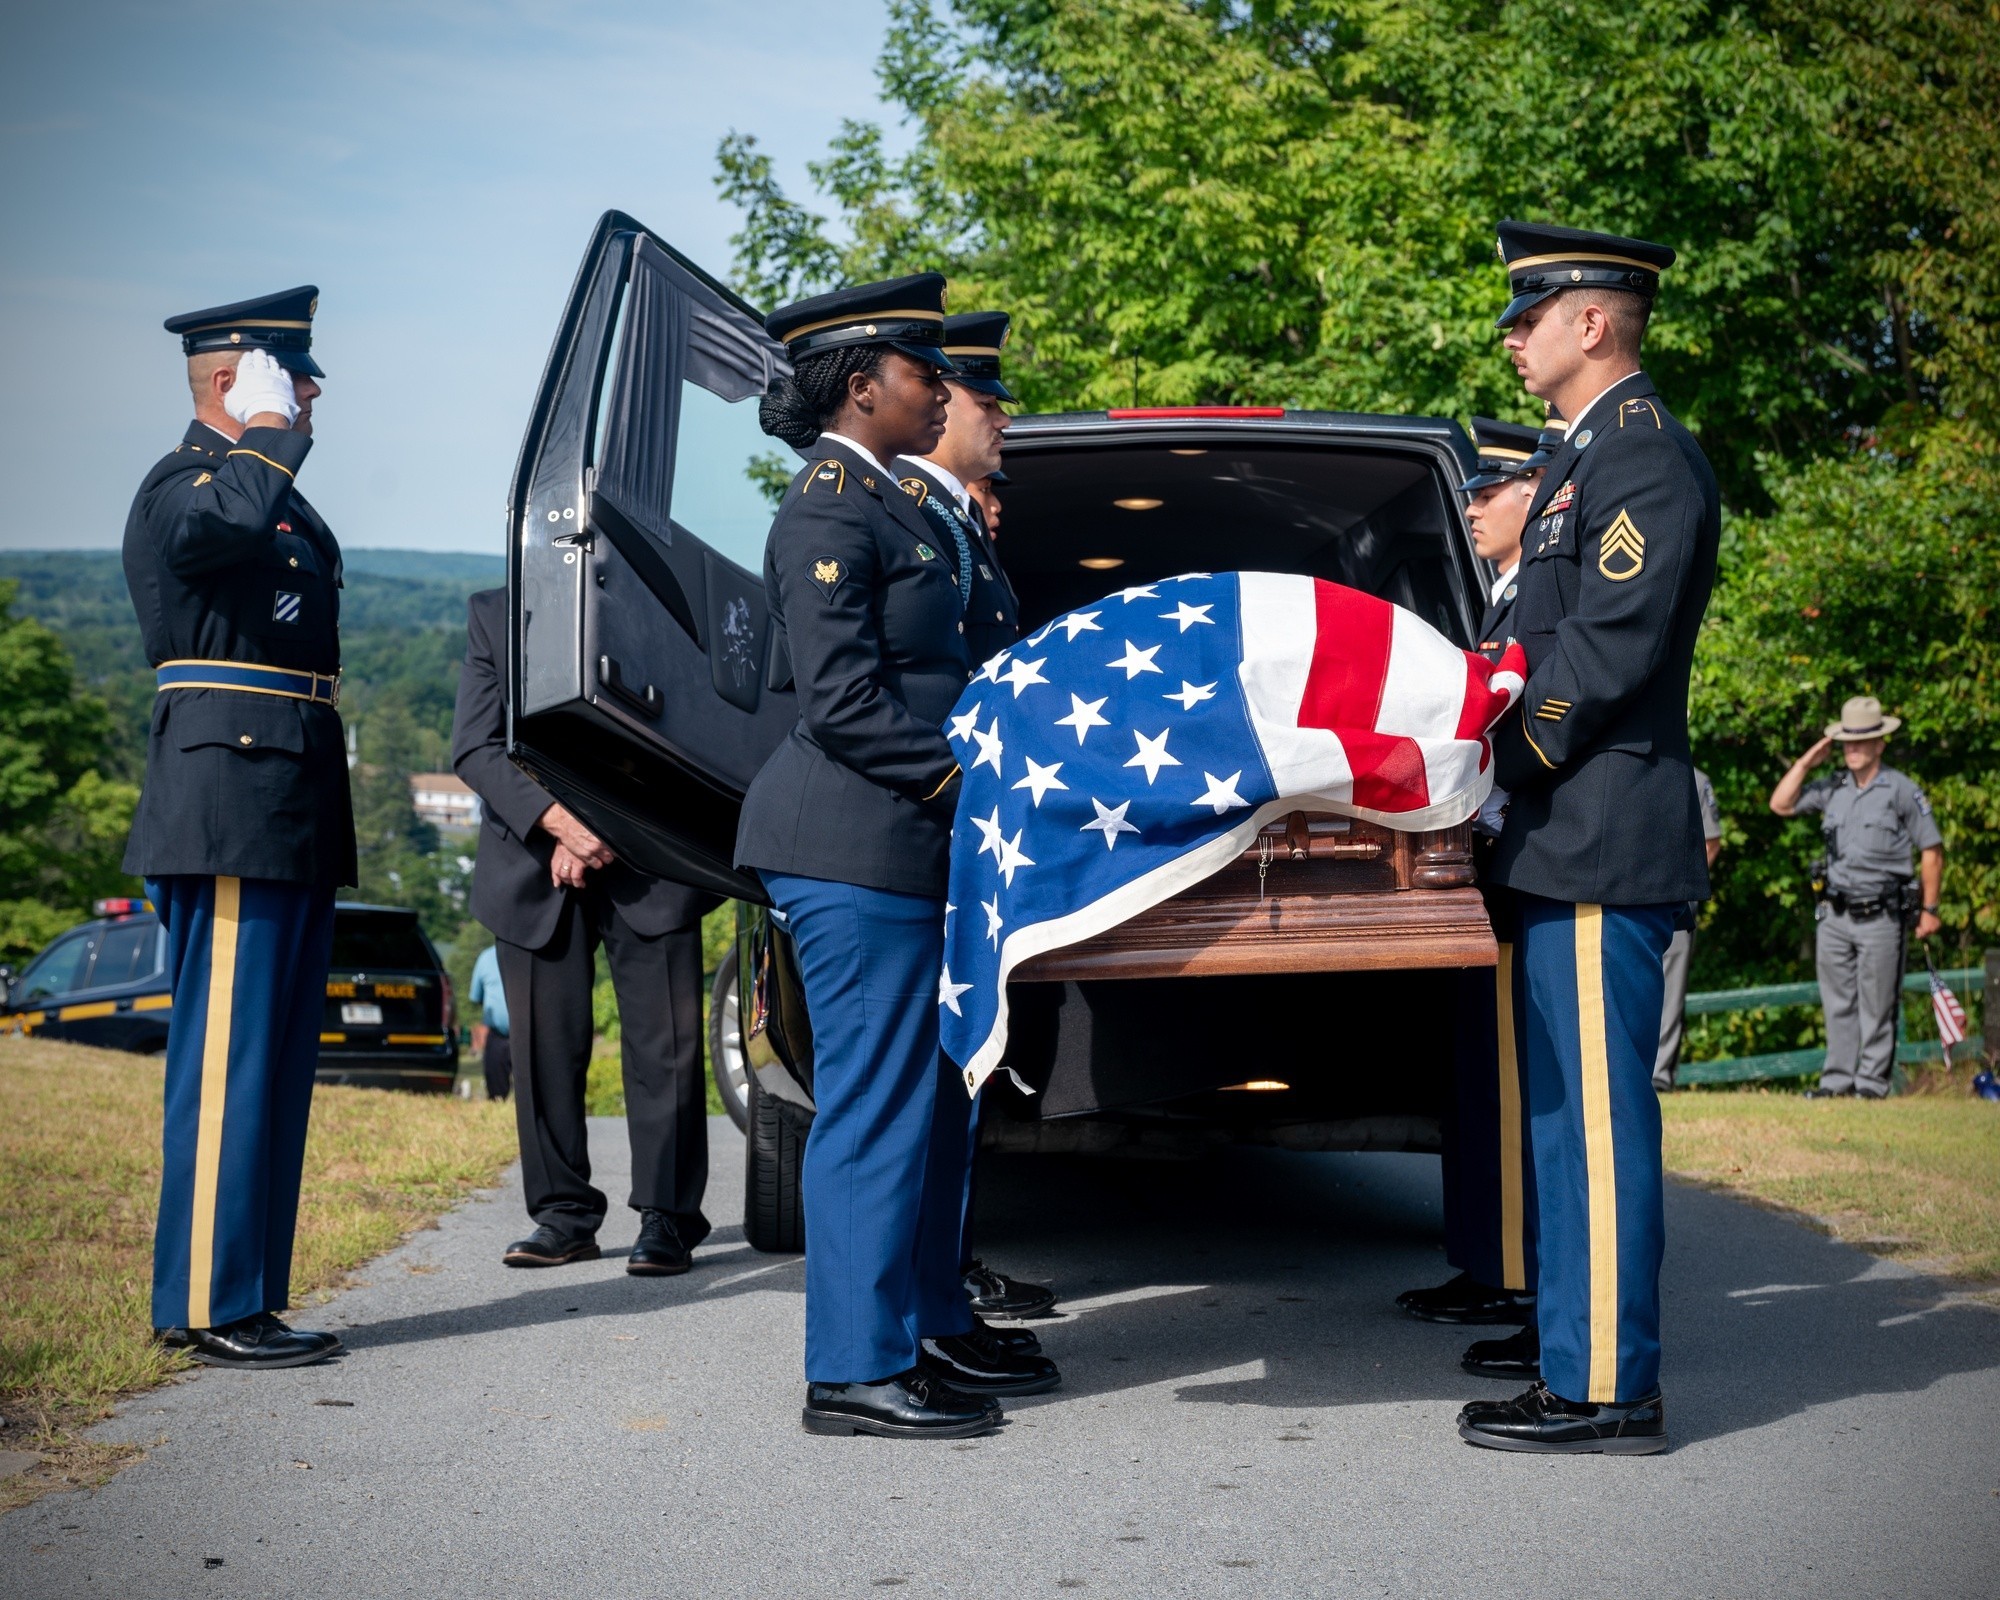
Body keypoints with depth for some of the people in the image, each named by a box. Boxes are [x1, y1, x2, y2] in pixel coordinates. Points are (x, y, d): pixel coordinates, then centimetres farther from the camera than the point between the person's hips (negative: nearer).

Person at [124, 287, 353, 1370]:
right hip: (229, 818, -10)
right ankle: (206, 1308, -1)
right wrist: (275, 433, -17)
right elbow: (226, 521, -31)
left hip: (293, 825, 10)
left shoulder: (285, 504, 23)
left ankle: (248, 1297, 17)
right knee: (226, 1063, -7)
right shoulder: (182, 485, -9)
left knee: (276, 1066, 11)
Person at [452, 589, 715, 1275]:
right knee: (545, 1048, 3)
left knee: (664, 1043, -4)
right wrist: (557, 820, -15)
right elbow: (474, 748, 0)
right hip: (534, 865, 2)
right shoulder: (492, 613, 9)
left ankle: (667, 1218, 4)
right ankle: (564, 1215, 13)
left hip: (648, 864, -2)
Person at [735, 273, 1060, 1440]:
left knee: (935, 1096, 16)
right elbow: (843, 703, -19)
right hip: (858, 848, -10)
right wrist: (963, 777, -15)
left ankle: (935, 1331, 27)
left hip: (908, 845, 10)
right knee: (874, 1104, -5)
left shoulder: (885, 505, 17)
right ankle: (855, 1371, 4)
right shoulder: (829, 513, -13)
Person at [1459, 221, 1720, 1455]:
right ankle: (1585, 1369, 21)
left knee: (1598, 1118, -6)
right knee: (1570, 1119, 13)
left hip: (1602, 847, -10)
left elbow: (1608, 650, -19)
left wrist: (1494, 765, -14)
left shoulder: (1647, 455, -12)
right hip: (1571, 844, 10)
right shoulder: (1592, 456, 20)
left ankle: (1611, 1391, 1)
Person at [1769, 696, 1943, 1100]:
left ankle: (1872, 1081, 5)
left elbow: (1932, 852, 0)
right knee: (1838, 1004, 8)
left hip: (1880, 917, -4)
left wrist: (1929, 909, -2)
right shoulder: (1831, 789, 10)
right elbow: (1780, 804, 10)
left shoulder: (1902, 791, -2)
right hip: (1834, 914, 4)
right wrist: (1806, 762, 4)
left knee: (1877, 1007, 0)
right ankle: (1838, 1078, 14)